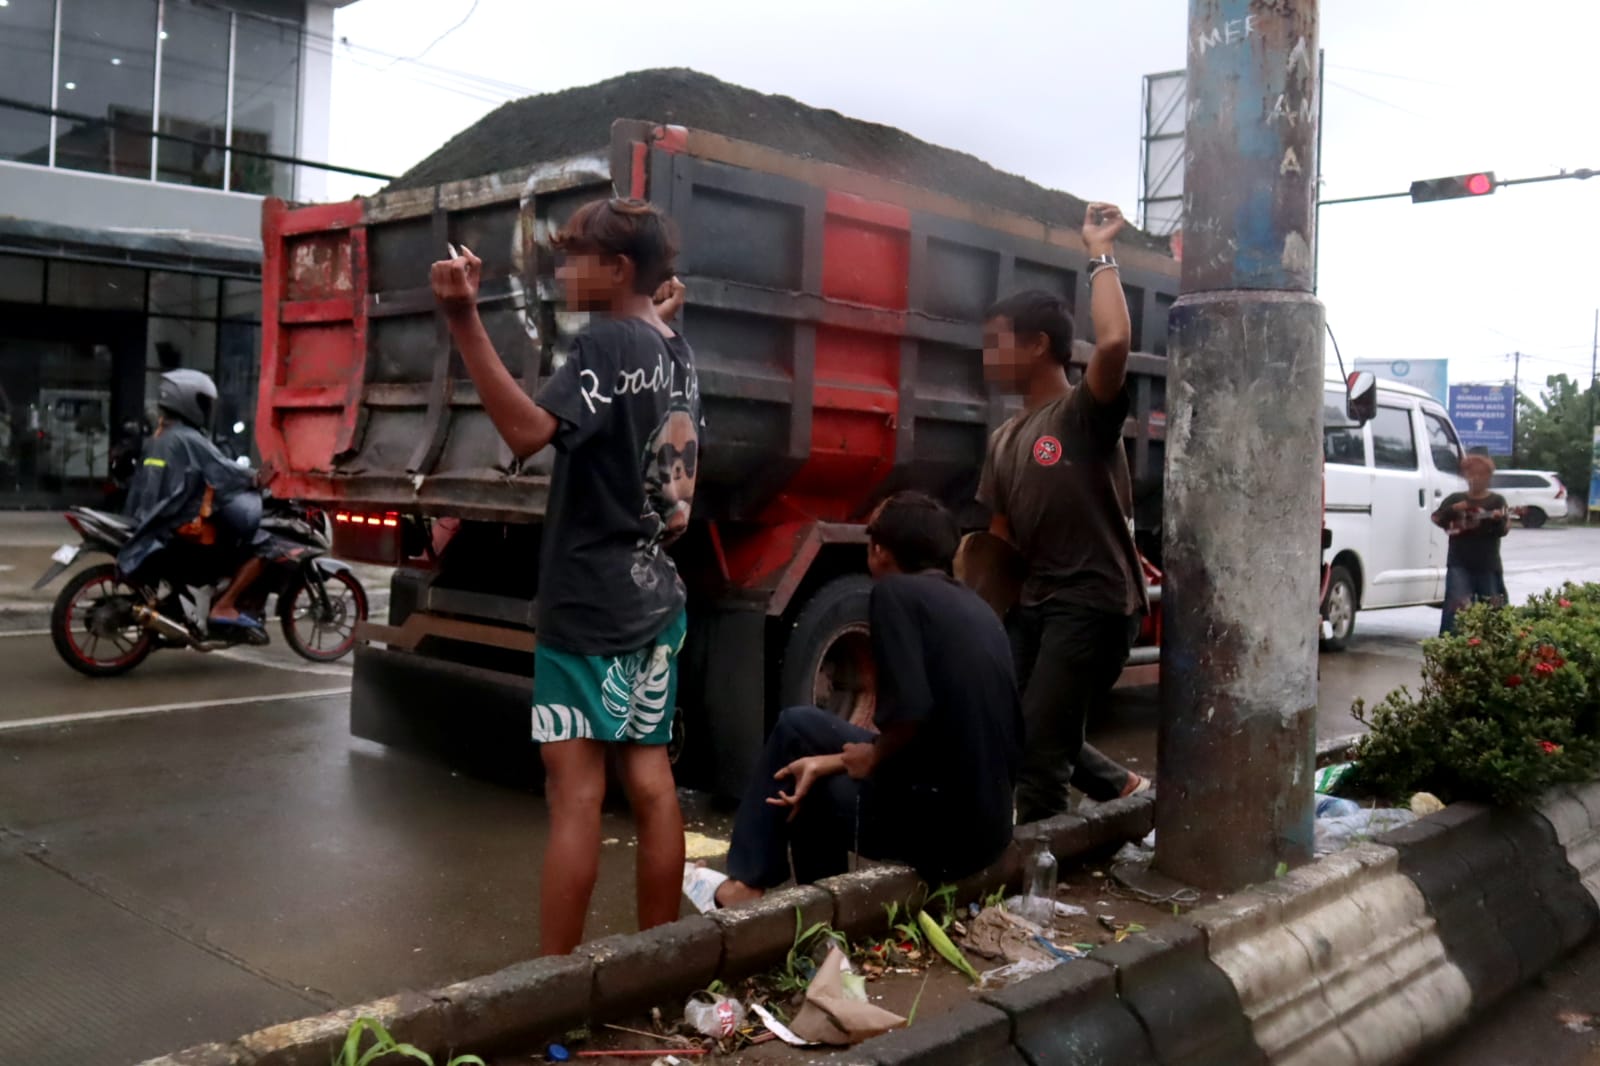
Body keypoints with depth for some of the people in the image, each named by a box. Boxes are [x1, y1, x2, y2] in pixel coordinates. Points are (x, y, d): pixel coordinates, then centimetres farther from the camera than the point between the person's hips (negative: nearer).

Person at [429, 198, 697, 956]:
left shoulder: (607, 342, -13)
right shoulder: (676, 352, 12)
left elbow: (528, 431, -29)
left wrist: (465, 322, -36)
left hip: (591, 602, -9)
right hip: (654, 598, 9)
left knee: (575, 785, -6)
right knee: (649, 777, 11)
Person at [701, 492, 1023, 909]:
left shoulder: (895, 592, -11)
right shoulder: (976, 606, 12)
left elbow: (909, 711, -24)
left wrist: (872, 757, -3)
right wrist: (837, 760, 12)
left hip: (939, 824, -7)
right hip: (990, 823, 7)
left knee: (797, 731, 15)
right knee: (798, 726, 22)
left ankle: (749, 883, 23)